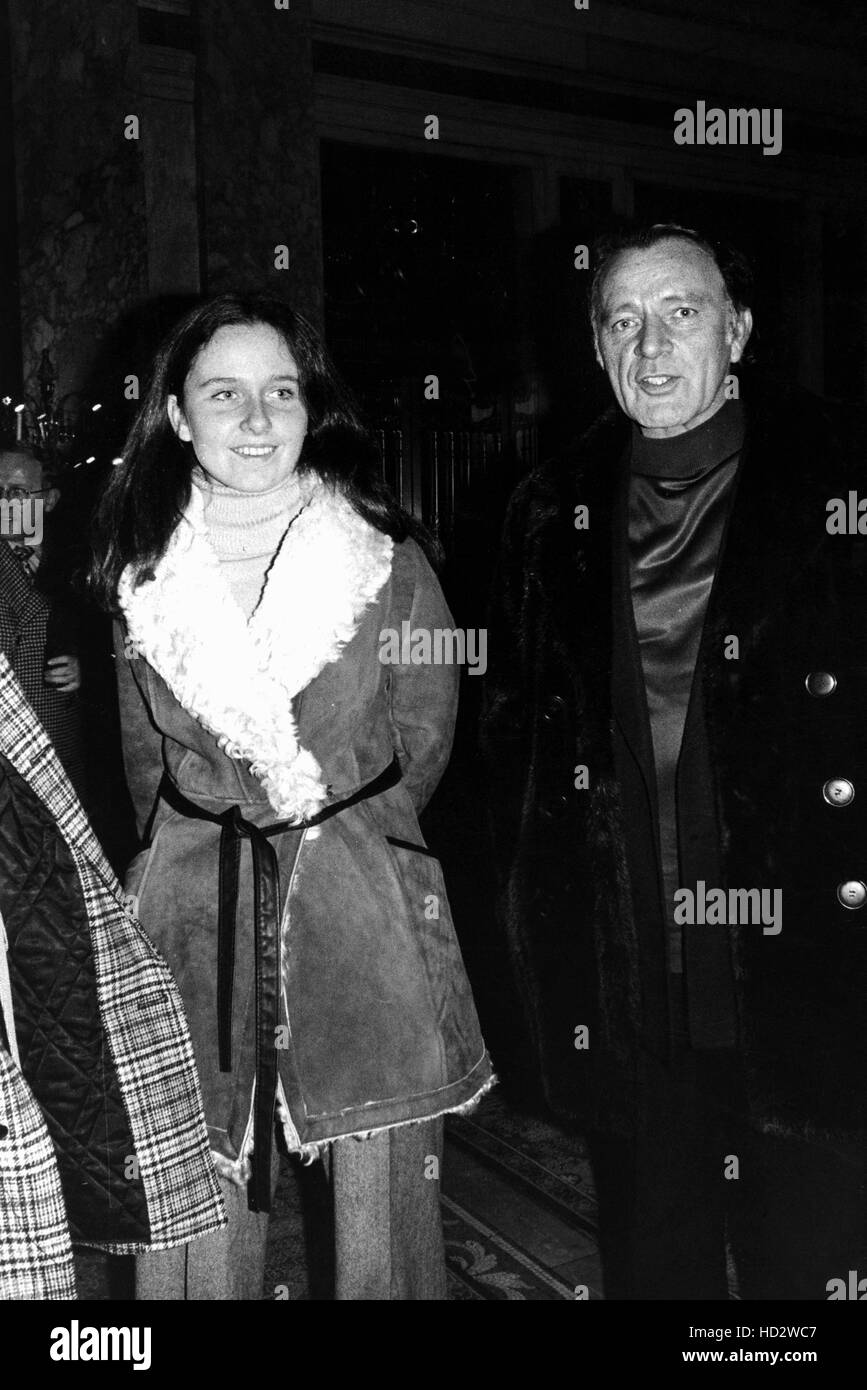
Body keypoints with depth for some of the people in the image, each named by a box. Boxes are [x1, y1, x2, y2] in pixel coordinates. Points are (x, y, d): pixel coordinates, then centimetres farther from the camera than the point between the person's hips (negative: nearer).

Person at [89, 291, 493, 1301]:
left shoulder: (388, 561, -3)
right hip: (192, 910, 1)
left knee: (385, 1214, 8)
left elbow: (422, 739, 9)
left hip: (365, 910, -1)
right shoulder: (143, 572, 4)